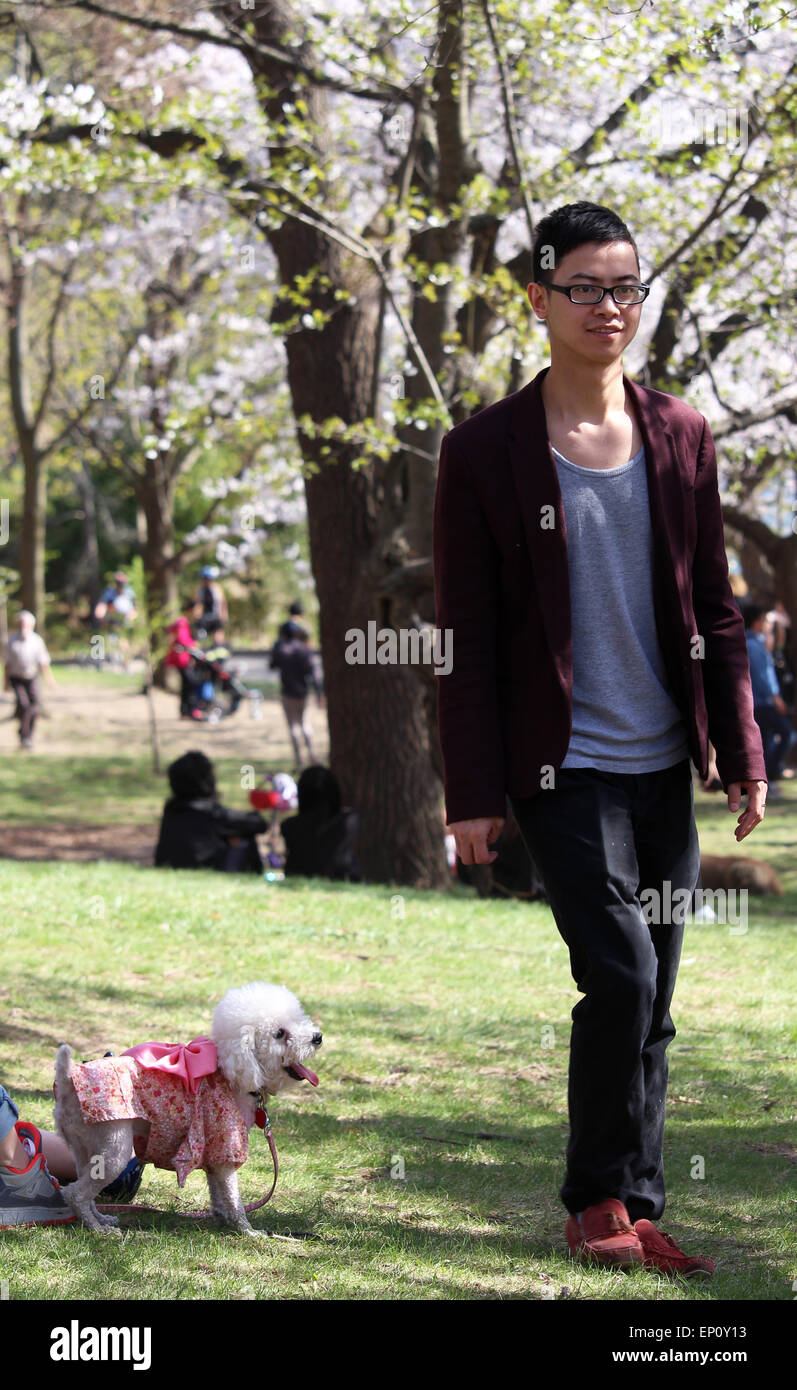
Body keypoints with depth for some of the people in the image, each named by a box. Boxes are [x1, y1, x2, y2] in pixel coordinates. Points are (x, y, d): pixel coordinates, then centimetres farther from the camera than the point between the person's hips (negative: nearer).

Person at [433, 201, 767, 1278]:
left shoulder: (683, 439, 9)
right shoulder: (486, 450, -3)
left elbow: (715, 611, 13)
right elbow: (466, 636, -3)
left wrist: (741, 753, 6)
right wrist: (474, 793, -7)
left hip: (664, 763, 4)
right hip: (564, 764, -4)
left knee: (653, 999, 8)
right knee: (621, 975, -15)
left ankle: (635, 1209, 17)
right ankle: (599, 1202, 1)